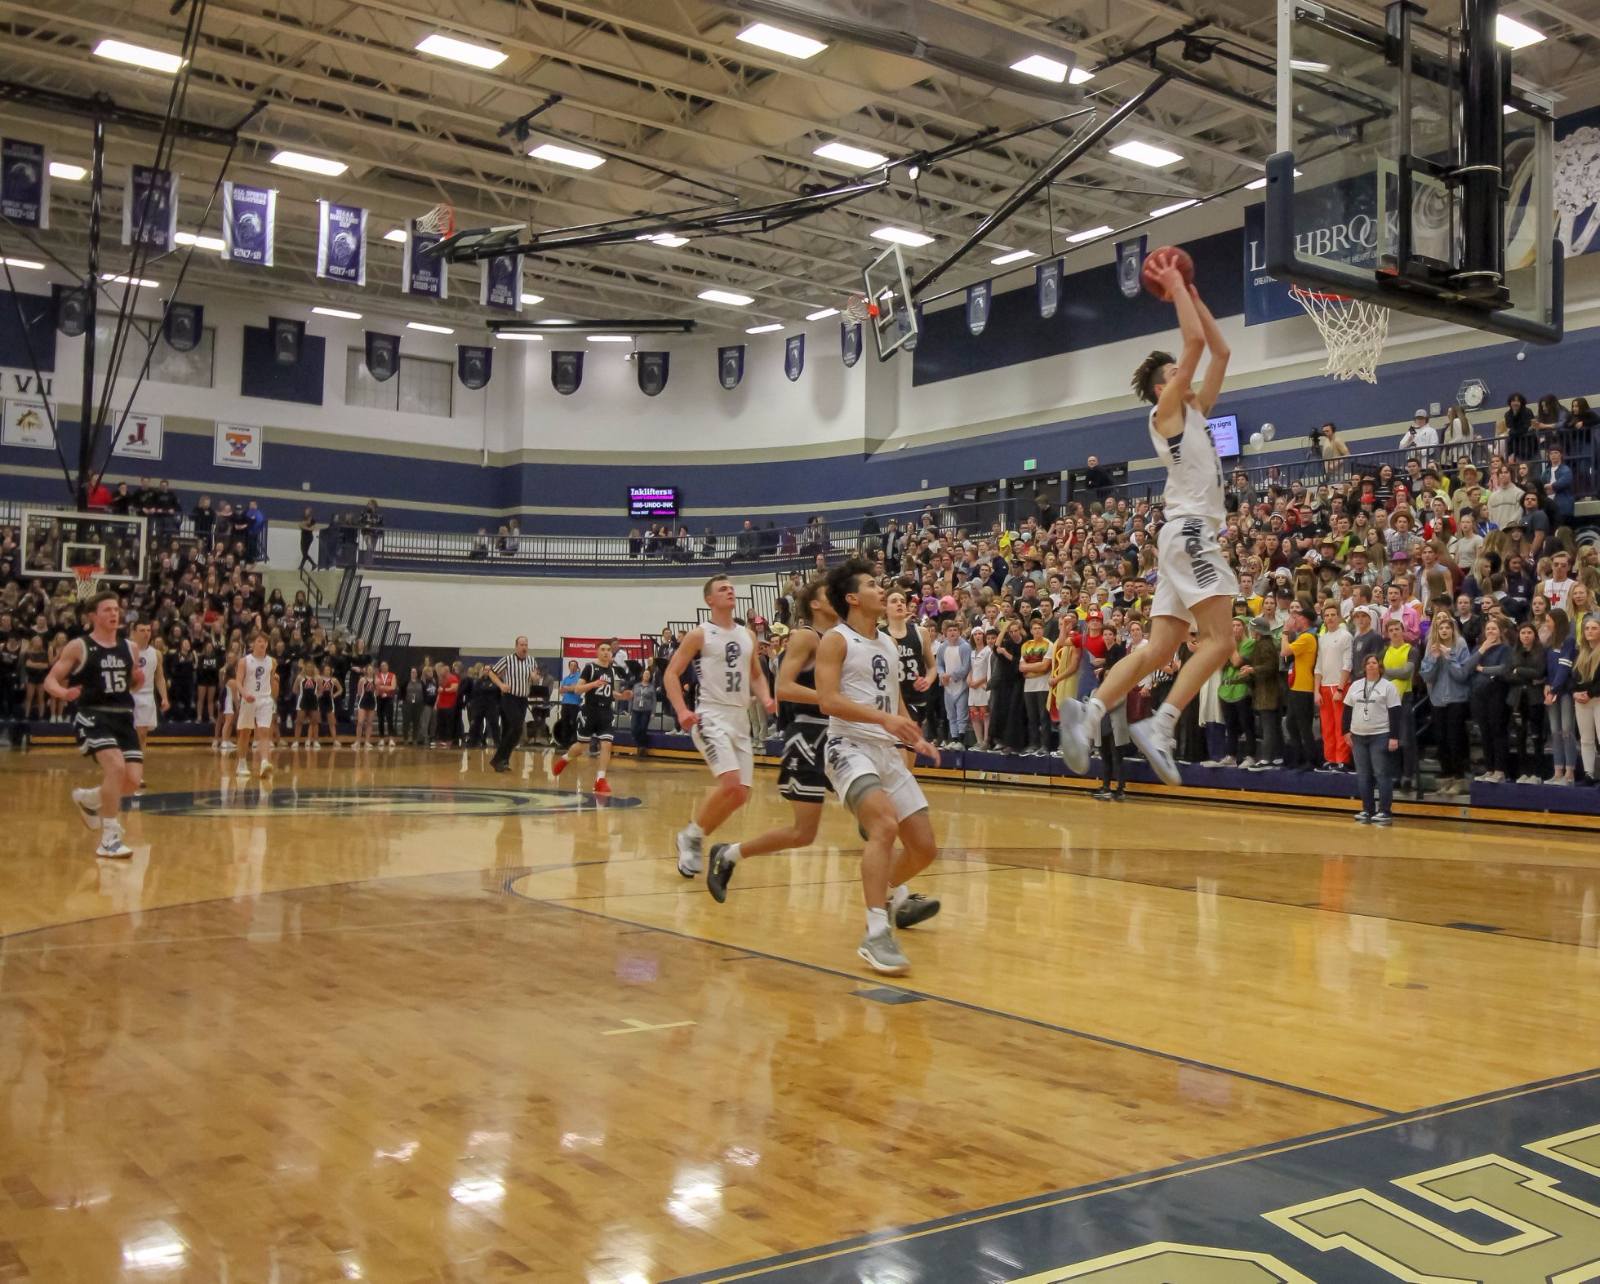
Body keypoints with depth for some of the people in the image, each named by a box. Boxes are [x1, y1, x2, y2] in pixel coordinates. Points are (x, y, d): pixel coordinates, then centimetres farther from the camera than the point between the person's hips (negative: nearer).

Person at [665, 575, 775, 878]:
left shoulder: (748, 636, 13)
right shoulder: (700, 635, -4)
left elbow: (756, 674, 22)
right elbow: (671, 673, -3)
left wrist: (766, 700, 2)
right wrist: (682, 711, -16)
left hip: (741, 719, 7)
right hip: (712, 717, -7)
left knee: (741, 793, 4)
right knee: (731, 784, -22)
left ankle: (694, 839, 22)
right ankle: (691, 835, -1)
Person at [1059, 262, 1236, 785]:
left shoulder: (1194, 411, 23)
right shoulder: (1166, 410, -1)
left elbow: (1220, 351, 28)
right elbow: (1195, 341, -9)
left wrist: (1193, 295, 26)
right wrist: (1175, 288, 2)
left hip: (1191, 537, 9)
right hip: (1190, 531, -9)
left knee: (1158, 650, 1)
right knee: (1219, 640, -16)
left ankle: (1088, 712, -9)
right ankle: (1159, 727, -22)